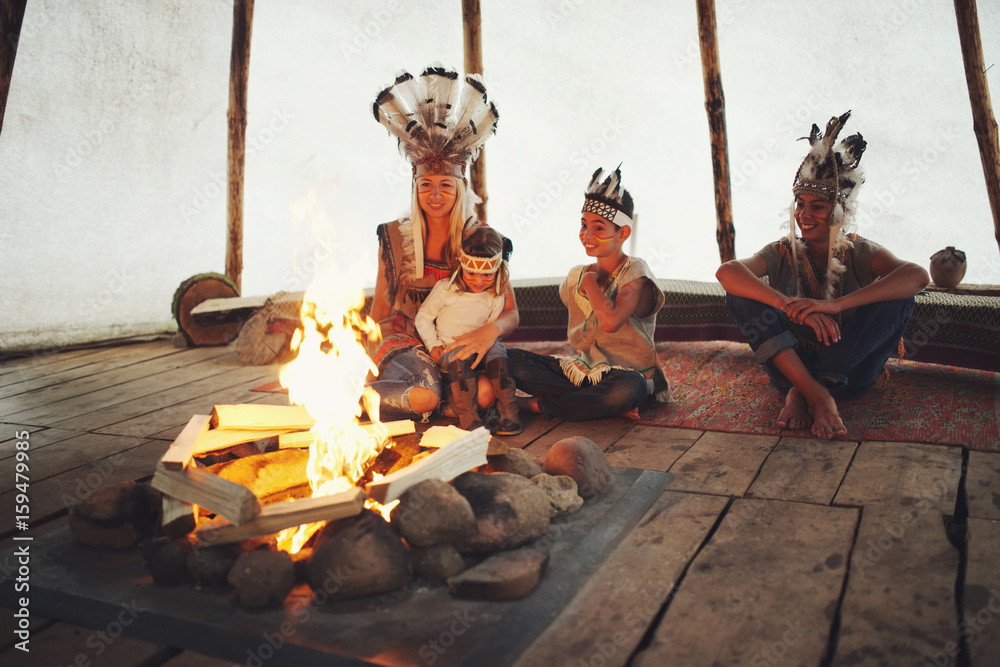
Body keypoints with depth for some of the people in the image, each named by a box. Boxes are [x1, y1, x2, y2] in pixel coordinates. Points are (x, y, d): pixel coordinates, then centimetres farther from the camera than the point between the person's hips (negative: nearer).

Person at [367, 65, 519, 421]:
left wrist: (491, 330, -26)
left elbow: (511, 312, -2)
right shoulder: (395, 236, 1)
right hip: (405, 343, -2)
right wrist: (370, 360, -8)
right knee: (424, 394, -36)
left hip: (460, 347, 2)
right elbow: (380, 312, 9)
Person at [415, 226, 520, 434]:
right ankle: (468, 418, -33)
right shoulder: (446, 289, -6)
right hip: (448, 348, -2)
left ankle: (509, 415, -26)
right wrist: (433, 345, -8)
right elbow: (423, 317, 3)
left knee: (498, 352, -29)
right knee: (459, 359, -35)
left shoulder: (496, 296, -1)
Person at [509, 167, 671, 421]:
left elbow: (611, 322, -30)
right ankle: (602, 402, -20)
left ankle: (542, 405, -21)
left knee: (629, 388, -43)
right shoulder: (576, 277, 7)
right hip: (584, 369, 5)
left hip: (629, 373, -5)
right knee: (510, 359, -13)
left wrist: (590, 281, -14)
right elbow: (576, 342, 9)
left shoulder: (635, 273, -11)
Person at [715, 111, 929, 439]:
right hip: (792, 366, 1)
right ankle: (817, 394, -31)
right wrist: (789, 305, -38)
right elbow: (727, 271, -23)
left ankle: (801, 393, -26)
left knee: (899, 300, -23)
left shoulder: (859, 252, -2)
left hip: (850, 372, 0)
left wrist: (834, 305, -36)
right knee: (741, 293, -18)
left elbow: (917, 276, -25)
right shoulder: (783, 253, -1)